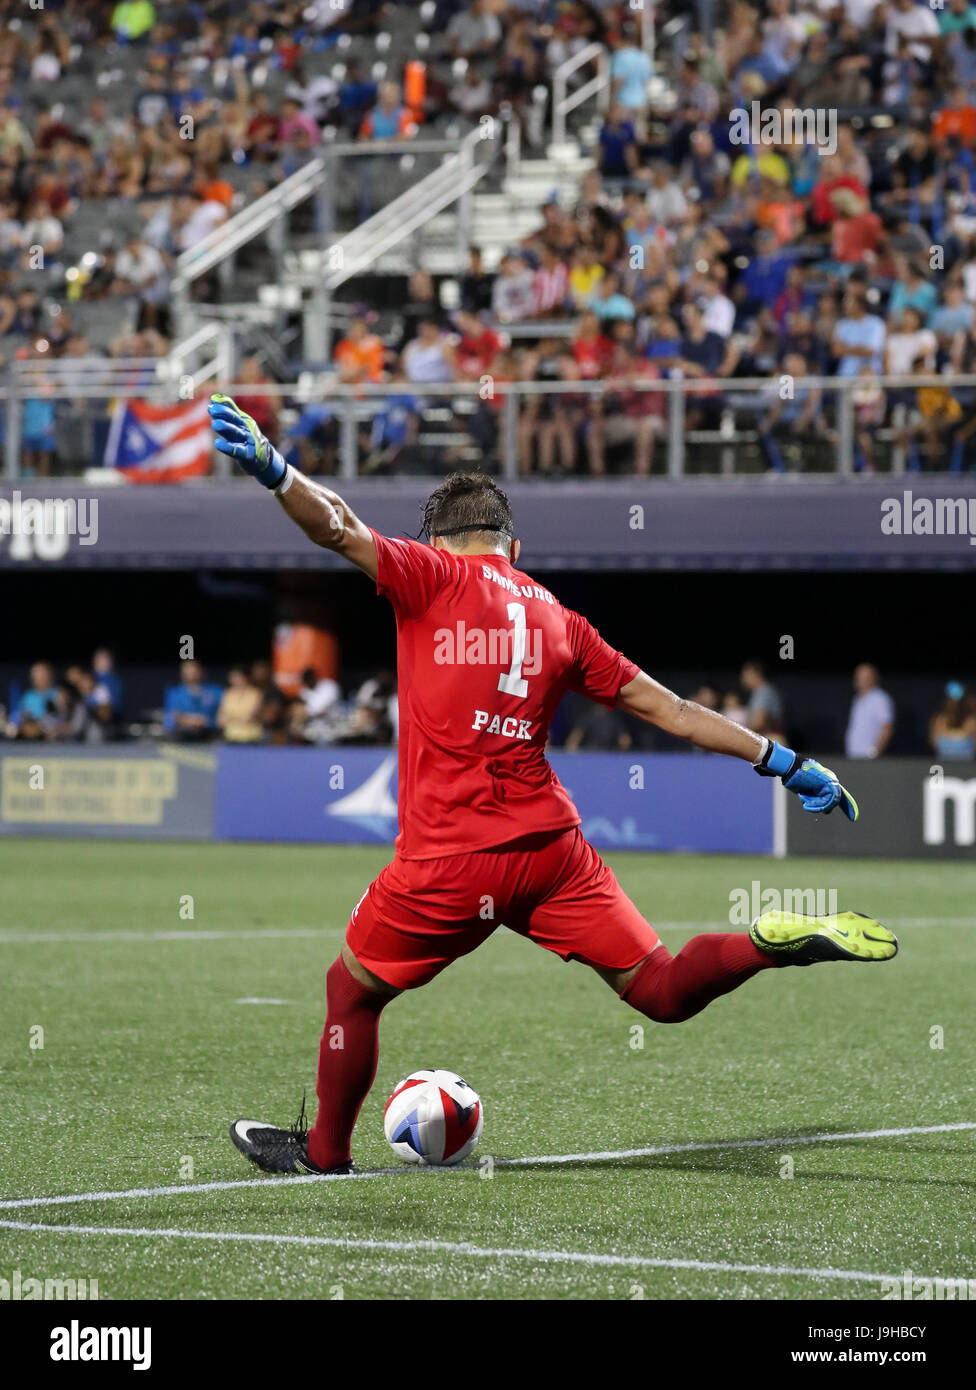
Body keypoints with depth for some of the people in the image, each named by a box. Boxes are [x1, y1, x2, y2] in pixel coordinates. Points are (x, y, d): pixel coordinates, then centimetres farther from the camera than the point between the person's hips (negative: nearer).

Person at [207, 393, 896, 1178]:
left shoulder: (433, 577, 2)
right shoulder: (557, 619, 15)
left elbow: (341, 529, -15)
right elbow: (668, 710, 15)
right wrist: (785, 762, 20)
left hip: (451, 861, -3)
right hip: (552, 844, 4)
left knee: (351, 990, 19)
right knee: (661, 991, 4)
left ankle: (323, 1153, 29)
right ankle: (778, 943, -21)